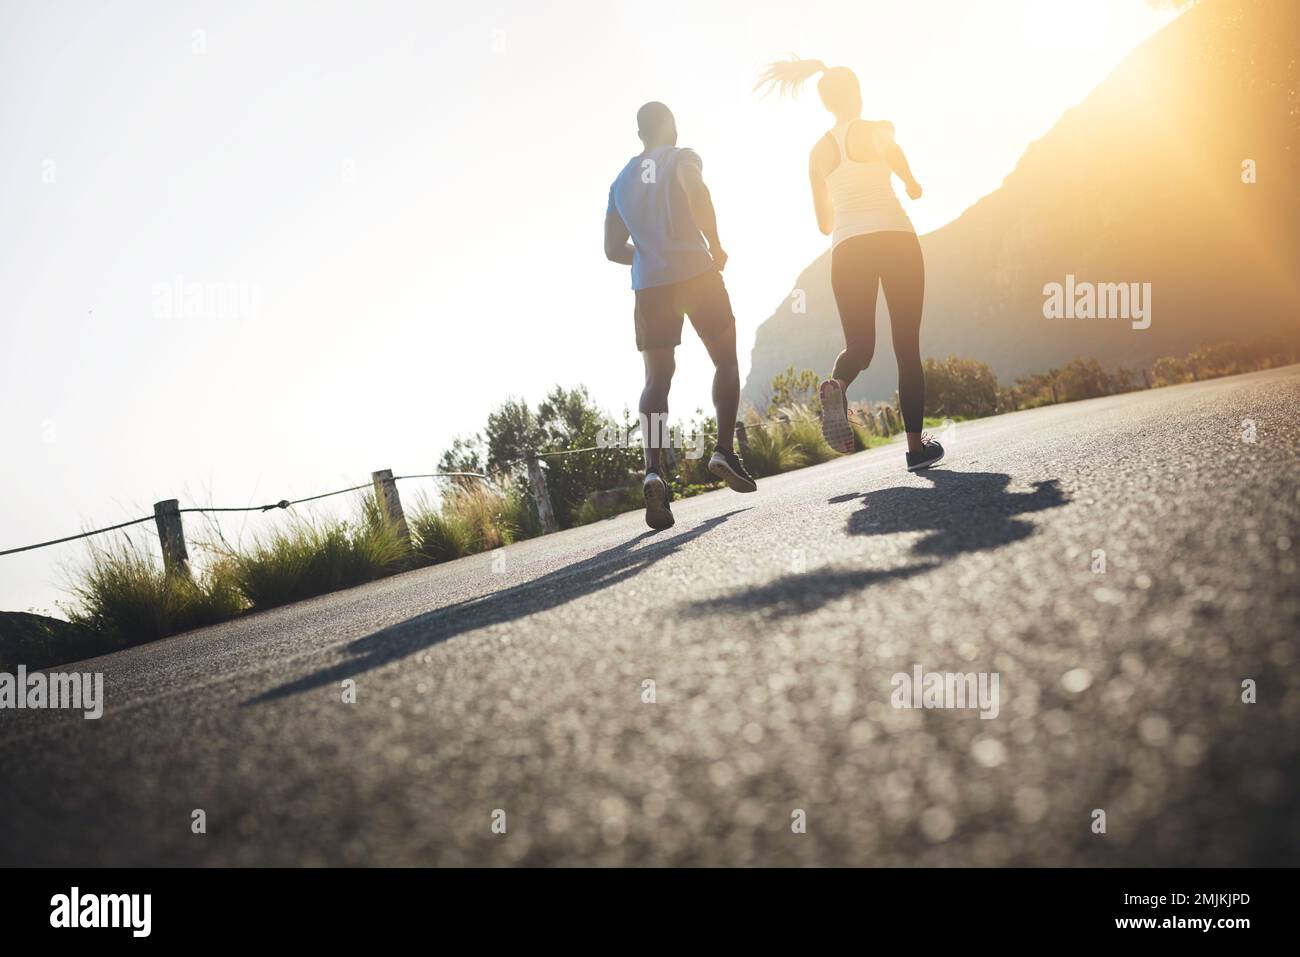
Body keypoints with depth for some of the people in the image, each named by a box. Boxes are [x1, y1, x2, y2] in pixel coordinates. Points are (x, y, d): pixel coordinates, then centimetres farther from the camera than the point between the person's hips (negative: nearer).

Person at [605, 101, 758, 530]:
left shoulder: (621, 181, 19)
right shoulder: (681, 158, 4)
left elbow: (614, 249, 16)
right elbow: (695, 192, -19)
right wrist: (715, 245, -6)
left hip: (649, 284, 4)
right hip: (695, 270, -4)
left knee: (657, 379, 3)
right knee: (726, 362, 11)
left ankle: (653, 469, -18)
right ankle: (724, 449, -5)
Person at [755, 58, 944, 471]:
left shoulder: (819, 151, 14)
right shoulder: (876, 131, 2)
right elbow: (913, 187, 7)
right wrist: (913, 186, 30)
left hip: (847, 249, 3)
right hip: (895, 238, -3)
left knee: (859, 345, 10)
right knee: (907, 344, 3)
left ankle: (837, 385, -27)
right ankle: (916, 443, 1)